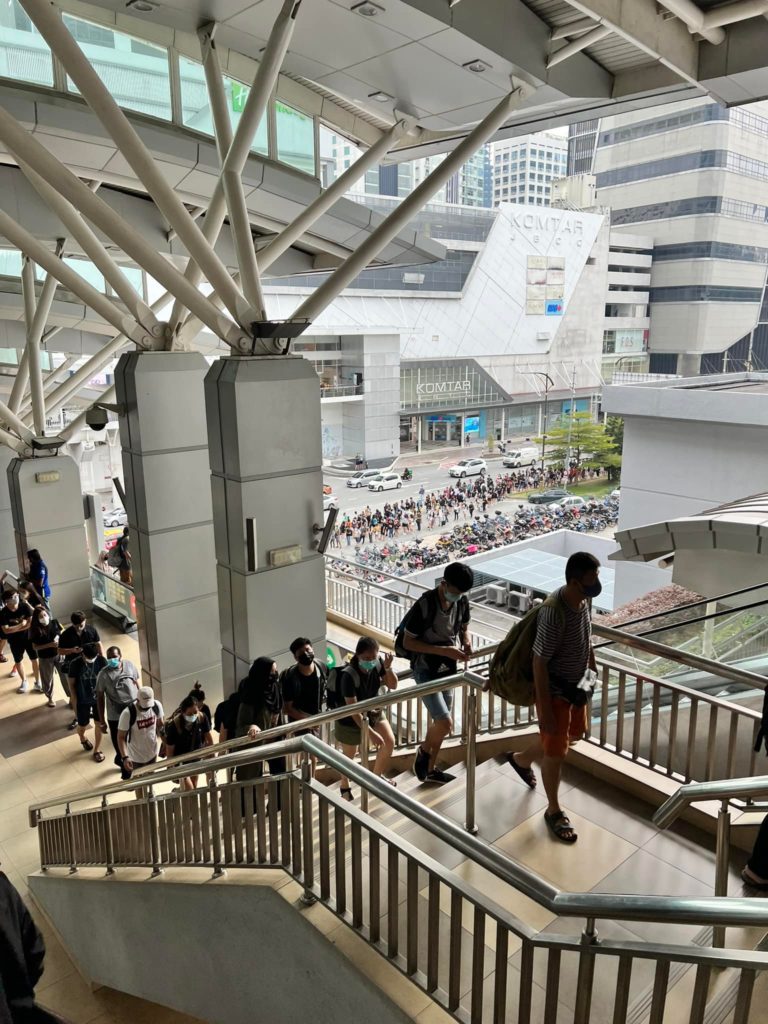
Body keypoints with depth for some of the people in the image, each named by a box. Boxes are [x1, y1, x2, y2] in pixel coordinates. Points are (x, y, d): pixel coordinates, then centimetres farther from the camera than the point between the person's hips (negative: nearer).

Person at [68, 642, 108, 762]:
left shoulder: (102, 660, -19)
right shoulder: (75, 664, -24)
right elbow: (71, 685, -13)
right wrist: (75, 705, -11)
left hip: (98, 698, 1)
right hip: (82, 700, -1)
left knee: (100, 723, 11)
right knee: (83, 725, 15)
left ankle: (96, 750, 32)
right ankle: (83, 740, 51)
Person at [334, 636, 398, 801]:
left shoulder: (378, 663, -19)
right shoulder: (349, 676, -34)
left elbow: (393, 685, -8)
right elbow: (353, 710, -32)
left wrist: (388, 668, -28)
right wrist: (371, 733, -32)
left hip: (373, 713, 5)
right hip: (350, 720, -5)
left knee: (389, 742, 0)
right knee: (348, 756, 11)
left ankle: (376, 776, 27)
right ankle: (345, 787, 40)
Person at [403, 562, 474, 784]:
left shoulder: (462, 602, -6)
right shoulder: (424, 605, -25)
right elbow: (408, 642, -19)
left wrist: (466, 644, -11)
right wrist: (443, 651, -25)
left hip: (448, 670, 6)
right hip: (426, 671, -6)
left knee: (439, 722, 17)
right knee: (445, 724, -14)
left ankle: (430, 769, 36)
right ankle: (424, 751, 17)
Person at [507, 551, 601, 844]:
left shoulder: (583, 600, -7)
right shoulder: (554, 613, -33)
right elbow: (539, 662, -27)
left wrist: (593, 671, 20)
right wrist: (545, 709, -23)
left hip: (577, 685, 9)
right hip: (555, 691, -9)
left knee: (572, 735, 27)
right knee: (556, 752, 8)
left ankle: (521, 759, 51)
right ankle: (554, 811, 30)